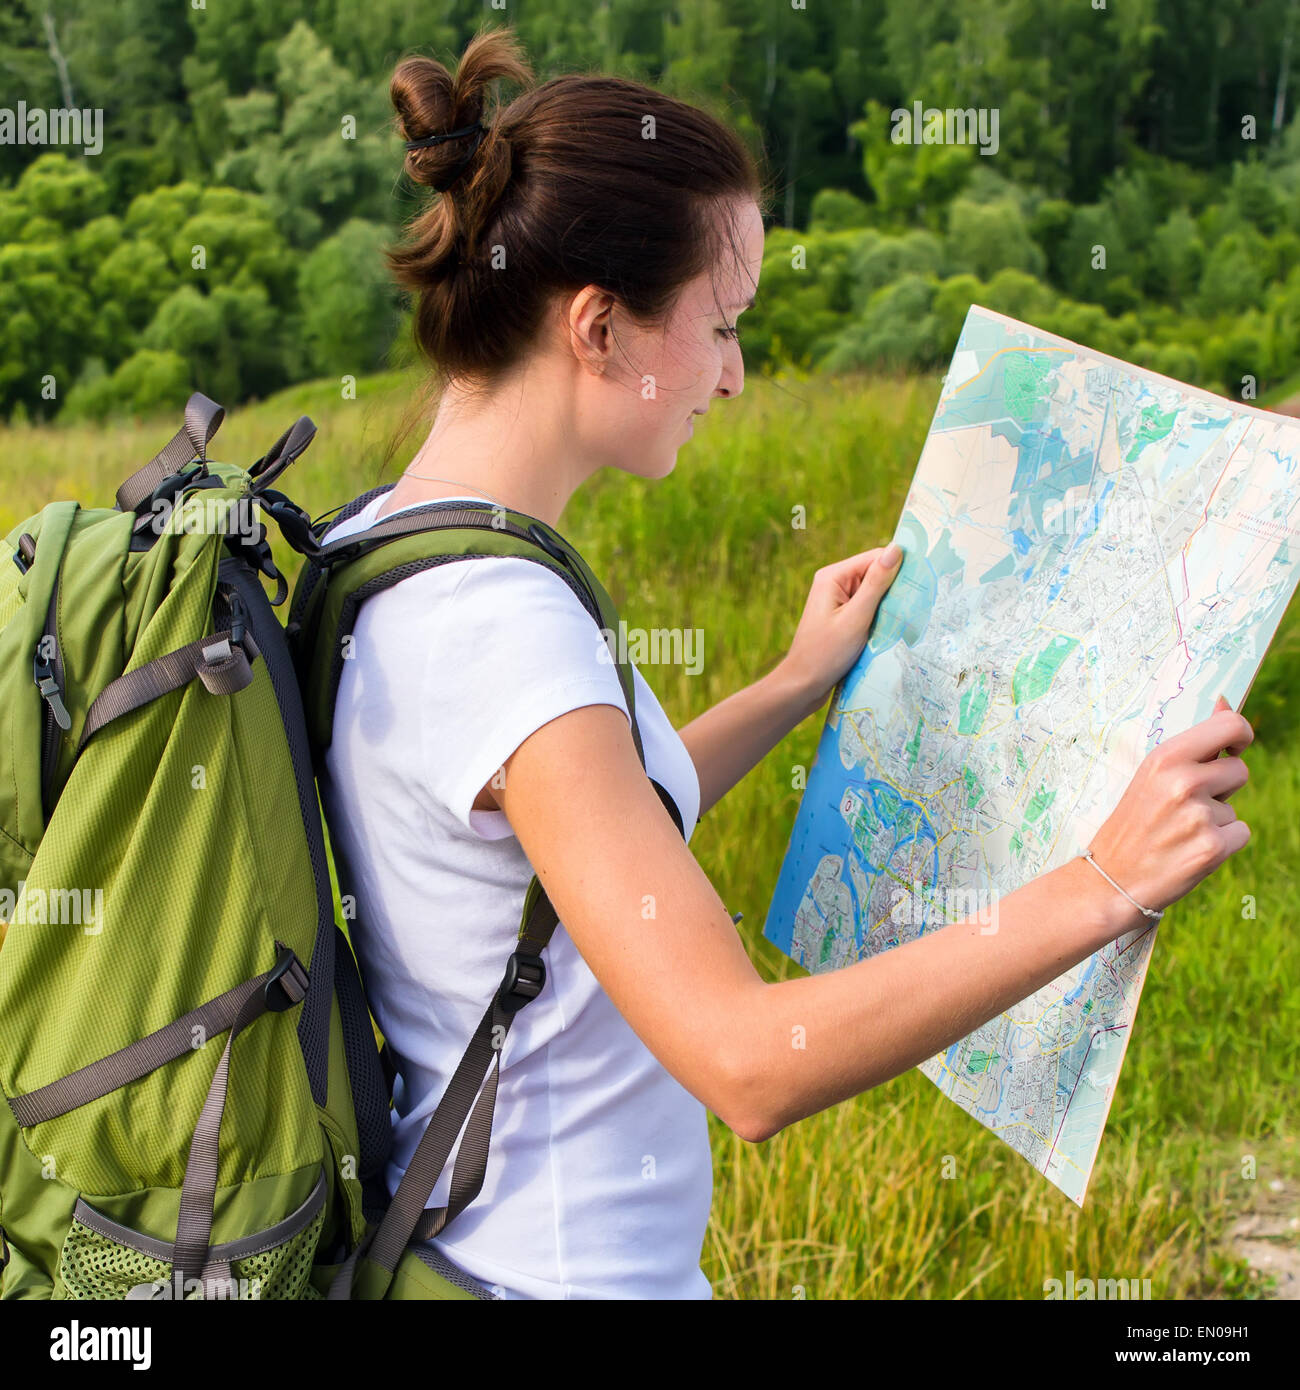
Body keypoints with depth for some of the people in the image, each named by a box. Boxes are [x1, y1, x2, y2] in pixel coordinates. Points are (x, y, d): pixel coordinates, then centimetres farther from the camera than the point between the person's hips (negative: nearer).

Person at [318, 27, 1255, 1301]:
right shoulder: (501, 621, -27)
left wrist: (798, 684, 15)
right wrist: (1102, 885, -26)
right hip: (563, 1268, -9)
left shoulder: (381, 545, 2)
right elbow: (746, 1063, -30)